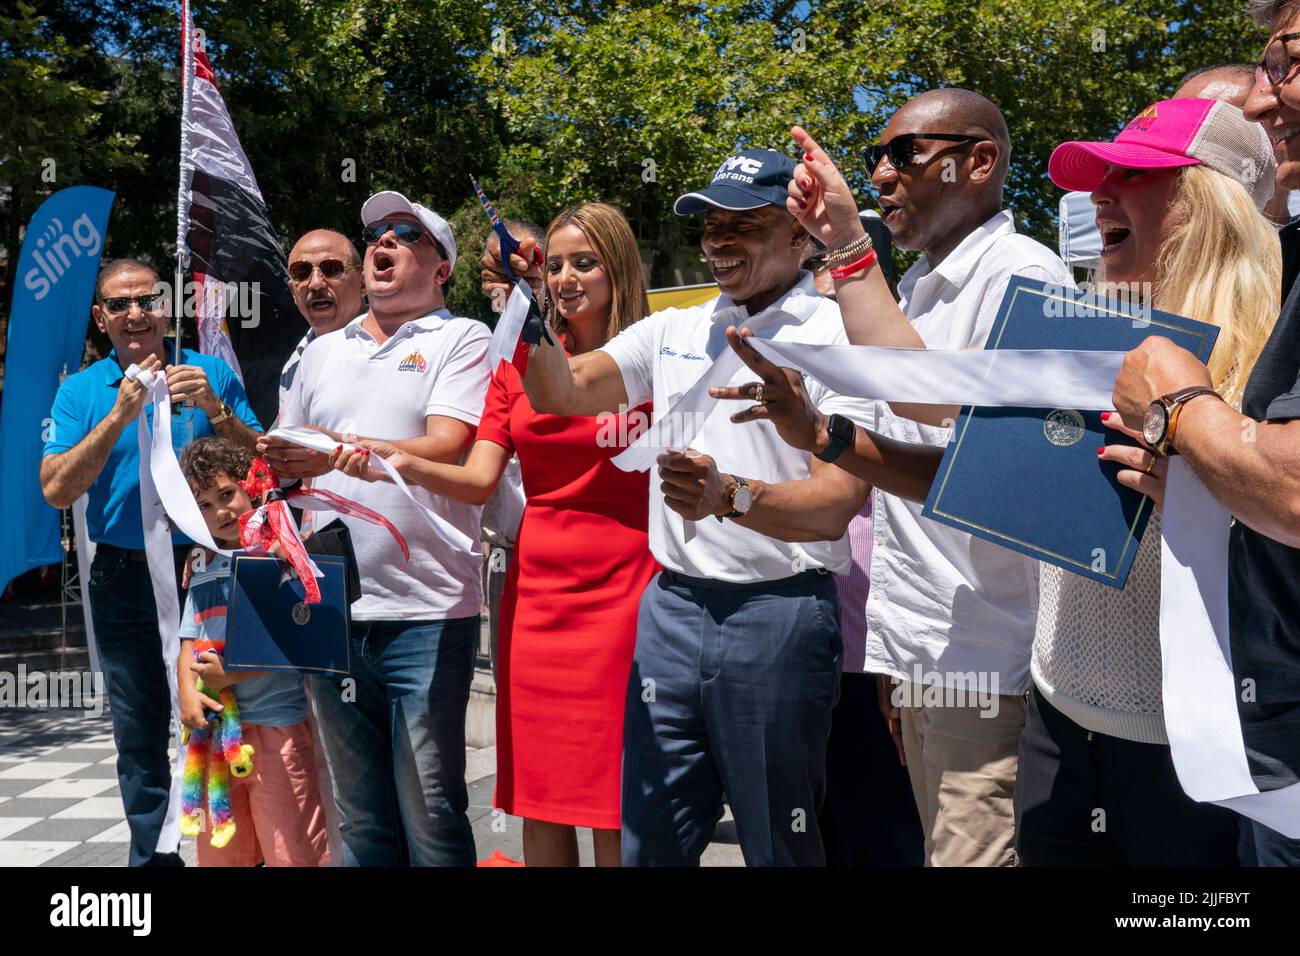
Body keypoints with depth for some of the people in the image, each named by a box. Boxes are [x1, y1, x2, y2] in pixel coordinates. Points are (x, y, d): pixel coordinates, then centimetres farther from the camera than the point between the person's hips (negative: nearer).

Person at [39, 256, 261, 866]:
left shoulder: (212, 375, 2)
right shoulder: (80, 391, 5)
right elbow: (57, 490, -7)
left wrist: (214, 409, -18)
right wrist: (121, 414, -17)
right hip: (124, 579, 2)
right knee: (140, 733, 11)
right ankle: (151, 852, 26)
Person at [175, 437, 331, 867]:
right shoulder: (204, 575, 12)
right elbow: (189, 645, 10)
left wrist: (233, 673, -18)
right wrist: (188, 693, -8)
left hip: (278, 725, -6)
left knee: (293, 851, -1)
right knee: (218, 854, 16)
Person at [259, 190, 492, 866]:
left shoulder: (461, 340, 1)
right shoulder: (323, 352, 18)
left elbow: (448, 450, -14)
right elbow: (285, 462, 24)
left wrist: (344, 450, -26)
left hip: (426, 613, -5)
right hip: (331, 612, 5)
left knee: (430, 813, 1)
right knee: (358, 815, 14)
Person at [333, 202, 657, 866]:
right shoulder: (520, 362, 10)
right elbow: (479, 480, 1)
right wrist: (401, 463, -16)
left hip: (622, 593, -4)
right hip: (535, 595, 4)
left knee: (615, 806, 1)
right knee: (540, 805, 9)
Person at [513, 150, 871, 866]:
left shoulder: (838, 337, -6)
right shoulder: (673, 331, 12)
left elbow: (838, 501, -15)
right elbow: (561, 393, 6)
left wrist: (730, 496, -33)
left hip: (778, 613, -5)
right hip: (671, 605, 5)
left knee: (780, 846, 10)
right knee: (648, 842, 12)